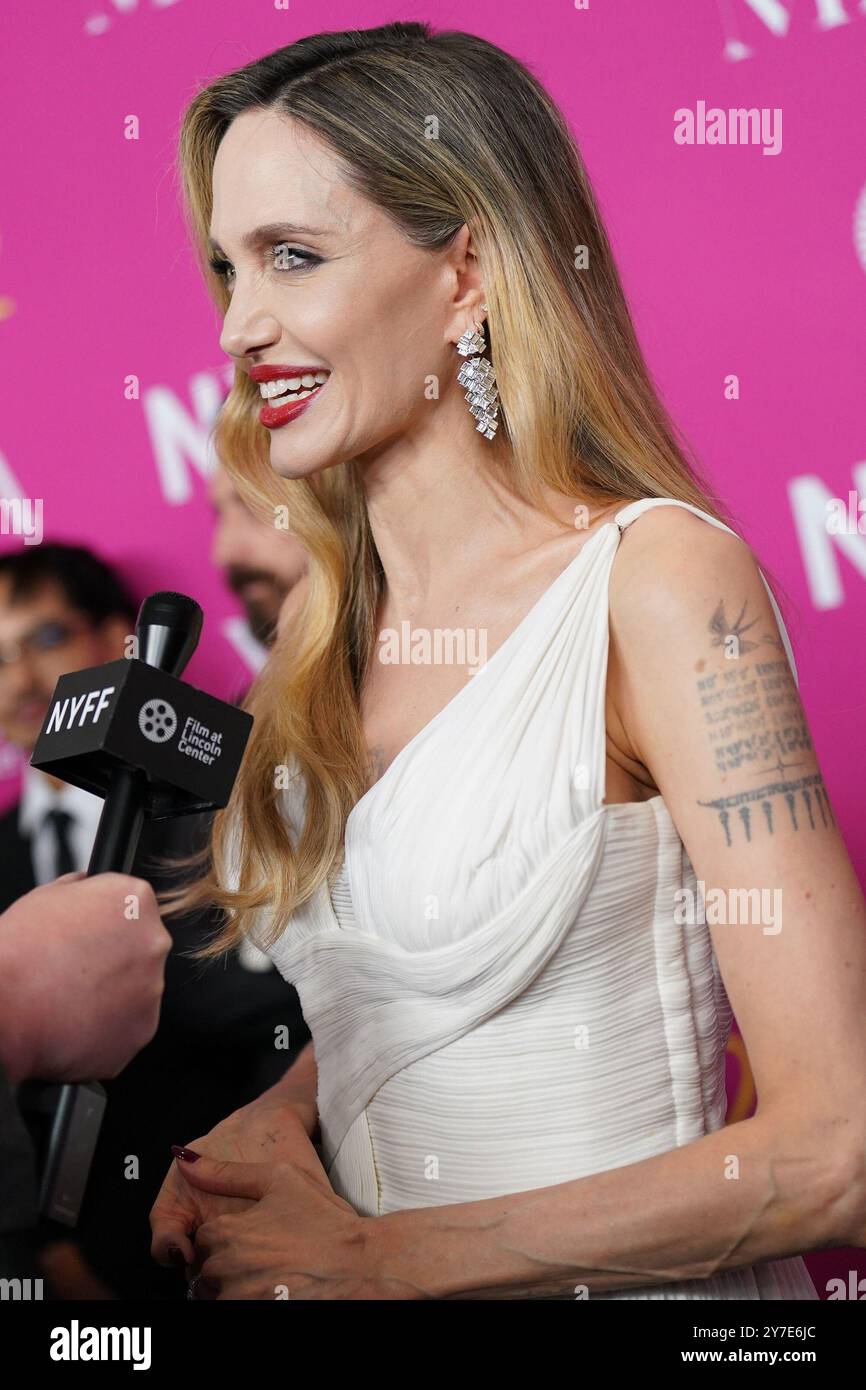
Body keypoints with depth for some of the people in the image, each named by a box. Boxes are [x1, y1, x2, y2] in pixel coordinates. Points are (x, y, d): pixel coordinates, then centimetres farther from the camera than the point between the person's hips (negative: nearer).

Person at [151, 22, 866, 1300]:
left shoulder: (661, 579, -12)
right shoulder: (334, 620, 5)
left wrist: (364, 1256, -11)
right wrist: (265, 1129, -3)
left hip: (632, 1288, -4)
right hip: (376, 1281, 5)